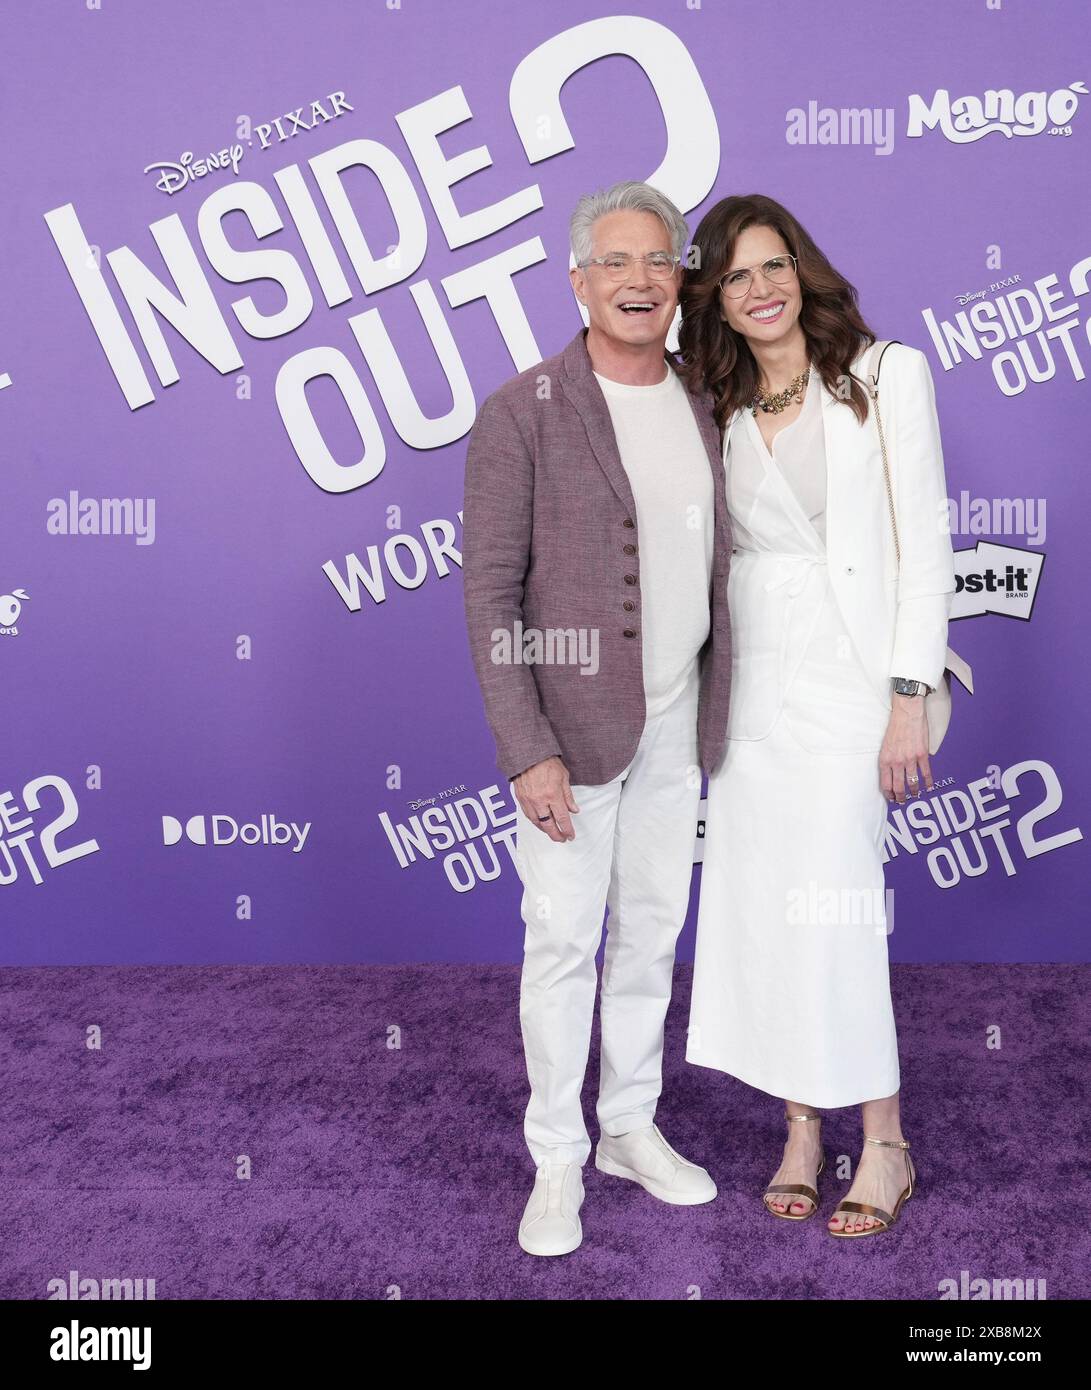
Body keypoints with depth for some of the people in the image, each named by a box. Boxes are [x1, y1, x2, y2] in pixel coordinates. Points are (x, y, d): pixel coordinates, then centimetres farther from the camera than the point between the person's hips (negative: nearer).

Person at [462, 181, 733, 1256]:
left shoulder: (701, 403, 6)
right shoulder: (523, 413, -11)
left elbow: (710, 561, 13)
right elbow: (489, 594, -13)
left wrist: (716, 709, 10)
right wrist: (527, 752, -17)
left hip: (675, 722, 6)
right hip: (572, 724, -5)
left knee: (652, 931, 16)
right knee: (563, 941, 4)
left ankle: (633, 1128, 34)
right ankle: (556, 1162, 22)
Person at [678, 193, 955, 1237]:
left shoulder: (887, 375, -4)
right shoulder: (720, 406, 9)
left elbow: (923, 549, -7)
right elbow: (716, 552, 13)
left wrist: (908, 703, -12)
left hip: (844, 678, -5)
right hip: (745, 681, 5)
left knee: (831, 910, -3)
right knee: (758, 907, 7)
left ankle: (885, 1146, 16)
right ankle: (800, 1130, 23)